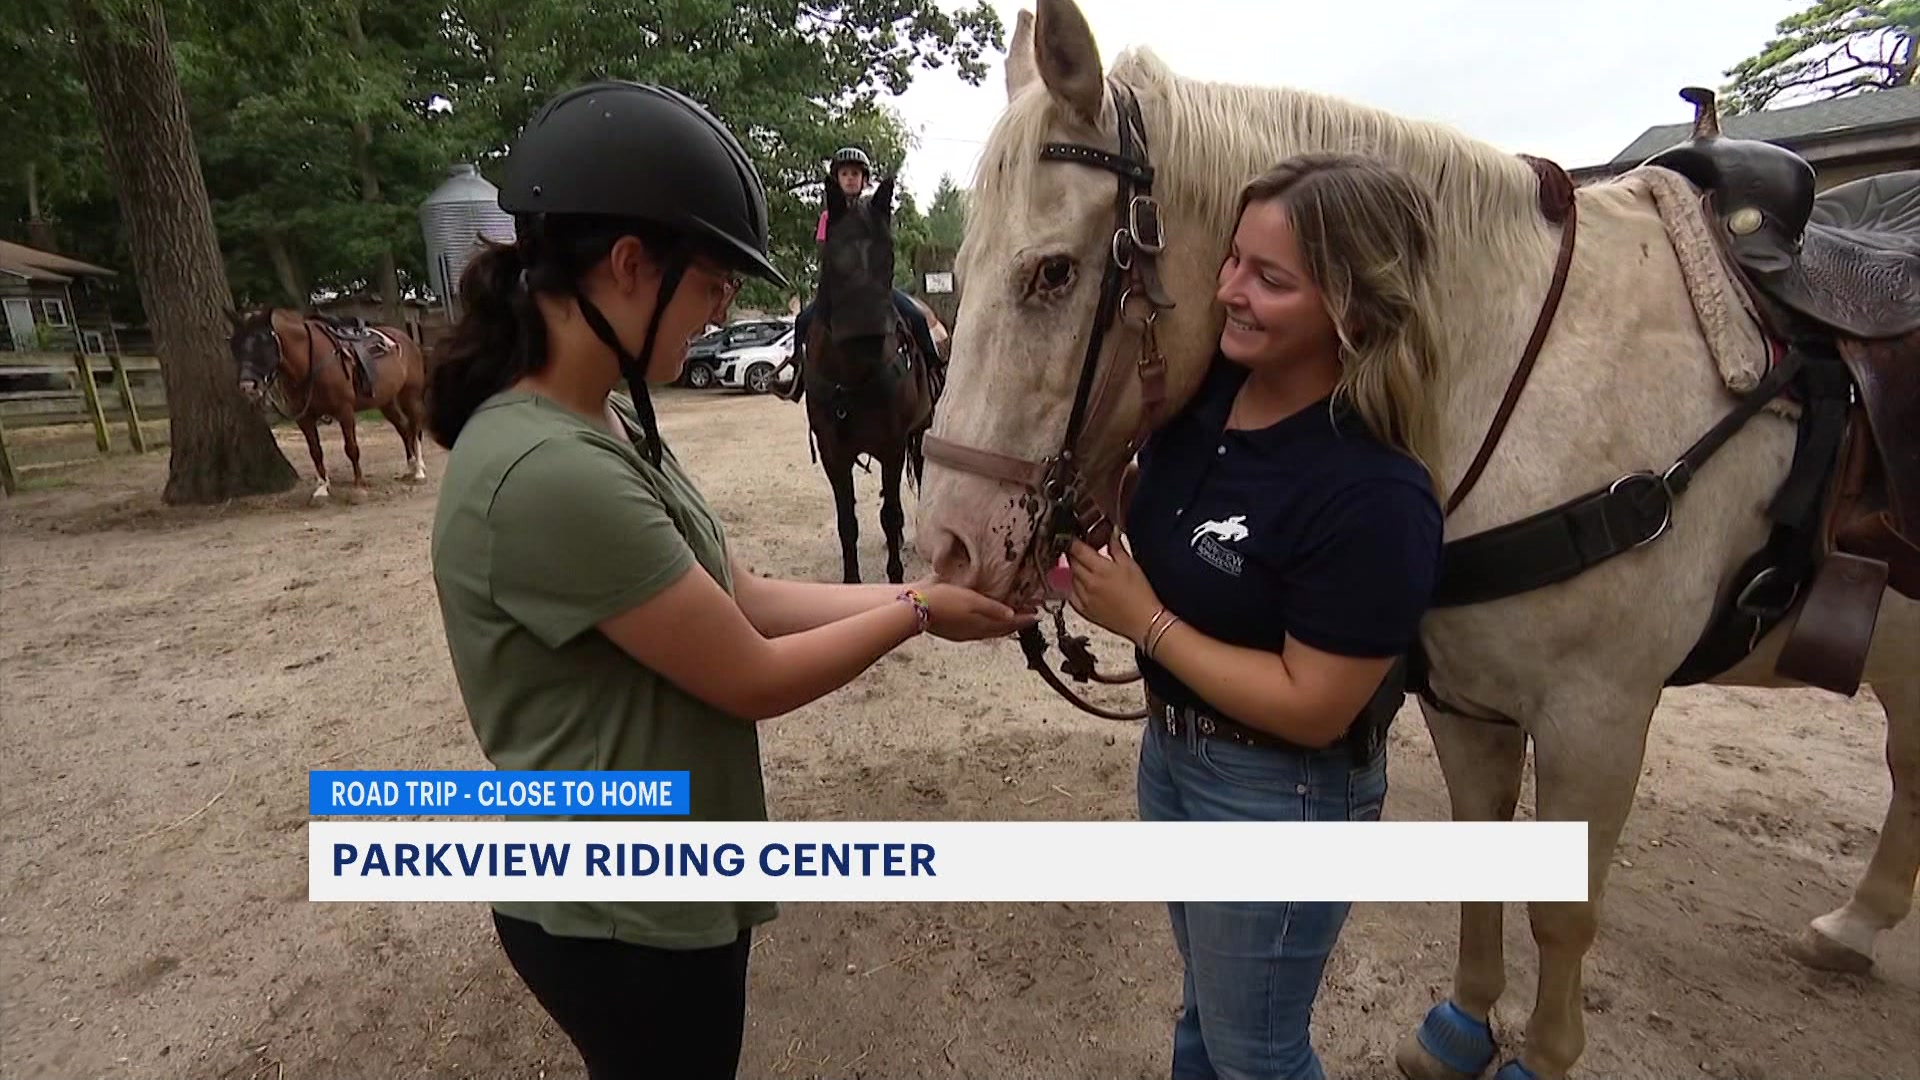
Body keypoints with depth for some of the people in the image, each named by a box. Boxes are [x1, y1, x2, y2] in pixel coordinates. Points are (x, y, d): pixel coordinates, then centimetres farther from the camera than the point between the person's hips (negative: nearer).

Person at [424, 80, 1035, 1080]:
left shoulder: (607, 429, 0)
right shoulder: (549, 475, -31)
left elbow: (747, 600, 1)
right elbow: (754, 679, -24)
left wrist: (922, 590, -4)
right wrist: (919, 612, -10)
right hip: (622, 918, -8)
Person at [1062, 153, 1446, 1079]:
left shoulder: (1376, 497, -30)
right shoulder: (1206, 387, -8)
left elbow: (1312, 707, -26)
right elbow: (1159, 511, 11)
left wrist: (1143, 620, -22)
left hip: (1279, 797, -7)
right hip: (1172, 751, 7)